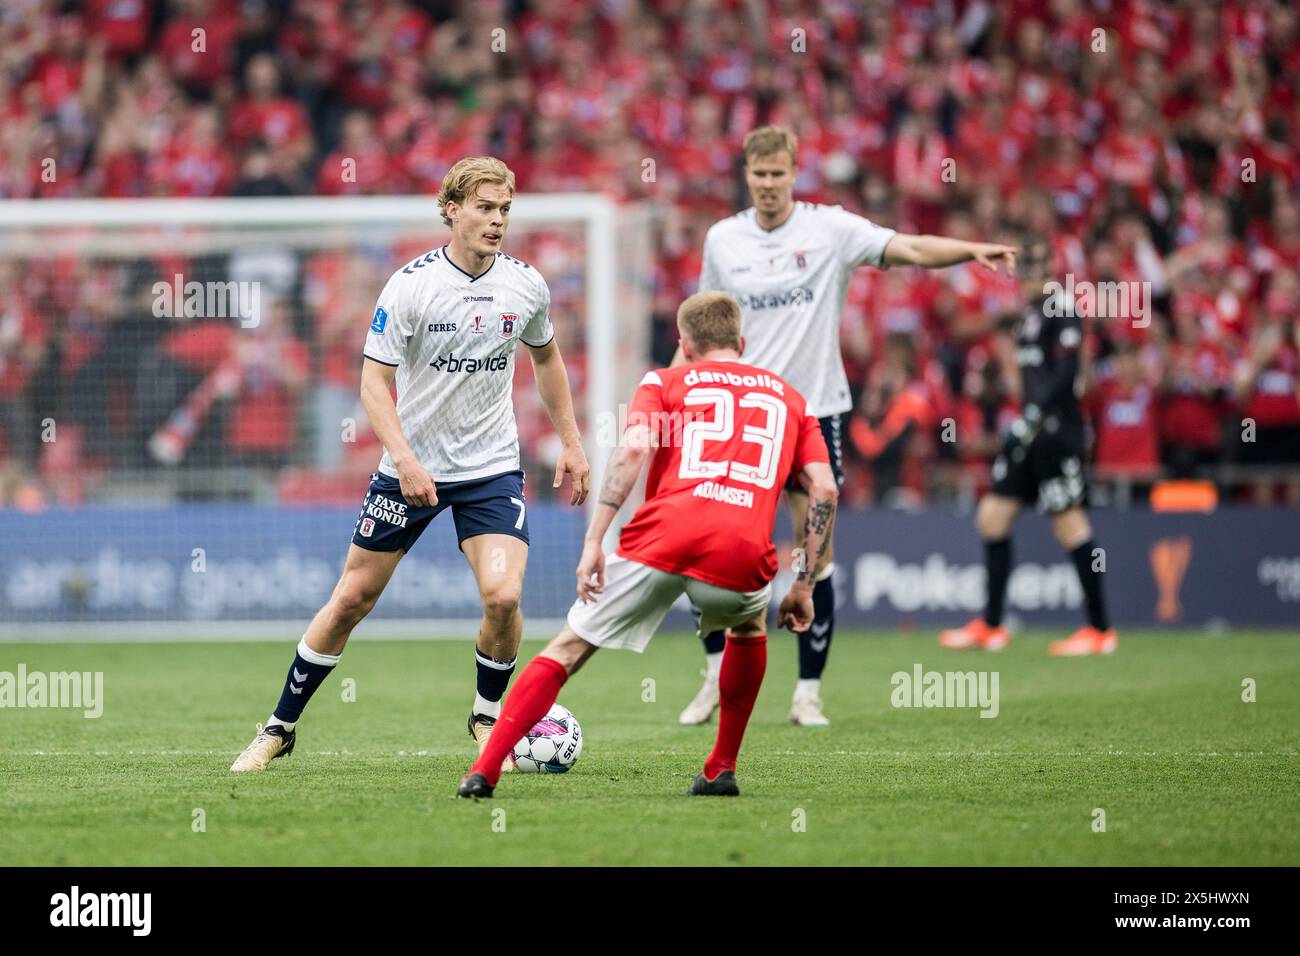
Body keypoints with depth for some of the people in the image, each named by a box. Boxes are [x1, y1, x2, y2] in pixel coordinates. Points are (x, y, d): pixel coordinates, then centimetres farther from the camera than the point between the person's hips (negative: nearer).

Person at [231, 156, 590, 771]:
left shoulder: (525, 286, -2)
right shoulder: (410, 286, -14)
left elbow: (545, 356, 17)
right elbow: (373, 380, -13)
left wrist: (570, 442, 15)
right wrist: (404, 458, -26)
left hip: (491, 468, 2)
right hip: (412, 467, -2)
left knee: (502, 595, -18)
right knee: (353, 598, 3)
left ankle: (489, 715, 10)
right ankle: (281, 727, 18)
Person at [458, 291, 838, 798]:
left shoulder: (665, 381, 21)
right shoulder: (788, 397, 28)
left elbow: (633, 448, 0)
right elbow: (825, 490, 15)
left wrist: (593, 542, -4)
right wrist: (803, 586, 18)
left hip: (662, 536, -1)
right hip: (741, 555, 2)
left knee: (568, 647, 11)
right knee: (749, 628, 36)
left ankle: (484, 771, 0)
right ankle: (721, 771, 27)